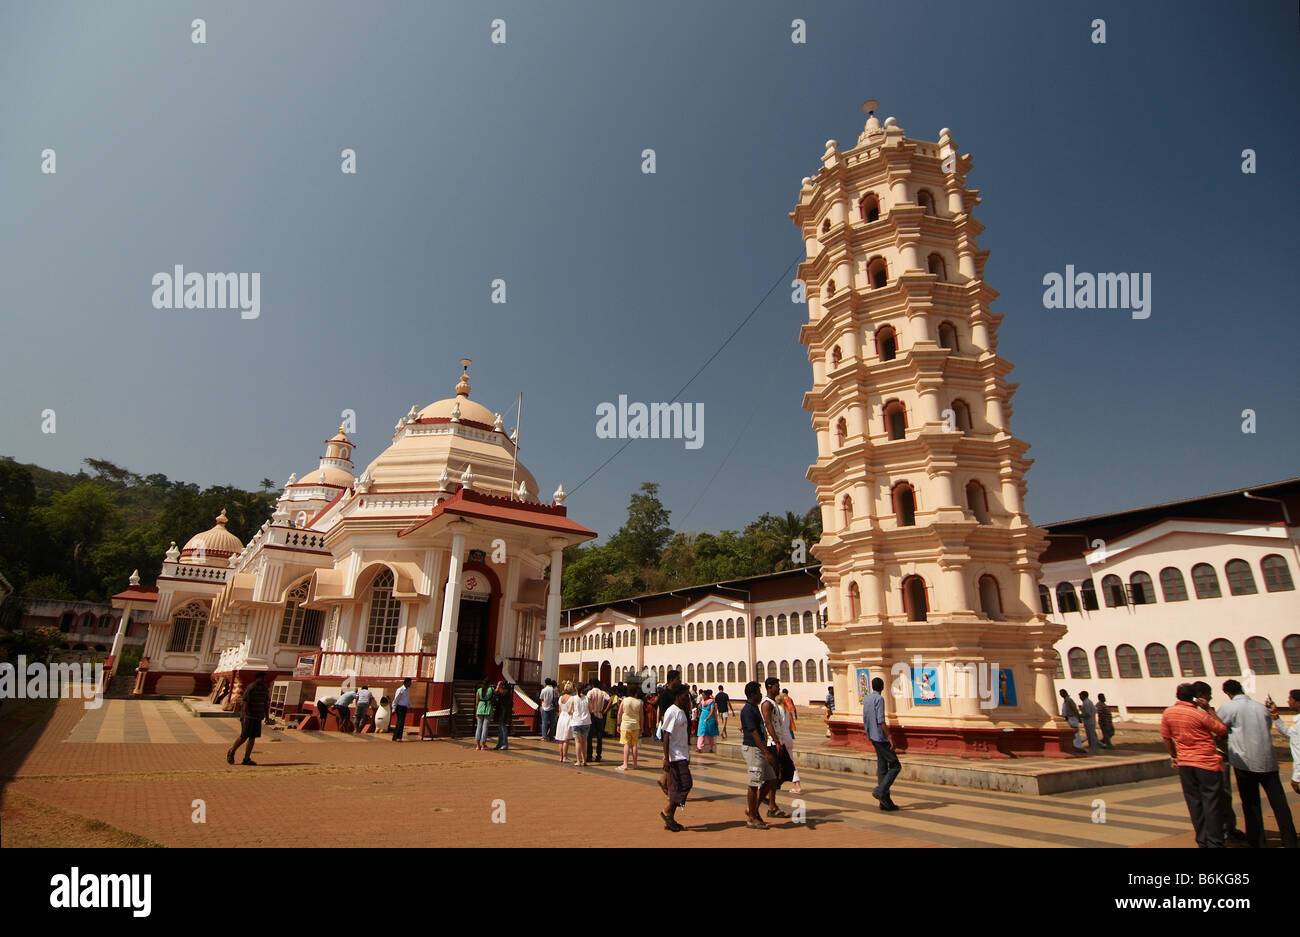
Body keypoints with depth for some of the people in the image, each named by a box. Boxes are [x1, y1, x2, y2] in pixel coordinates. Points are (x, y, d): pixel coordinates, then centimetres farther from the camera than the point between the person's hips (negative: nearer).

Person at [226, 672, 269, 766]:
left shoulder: (264, 689, 8)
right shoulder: (251, 688, -13)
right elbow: (245, 702, -18)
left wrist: (266, 715, 13)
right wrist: (245, 716, -24)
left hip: (258, 717, 6)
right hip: (248, 716, -6)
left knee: (253, 737, 4)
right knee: (244, 736, -5)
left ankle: (246, 759, 8)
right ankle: (231, 752, 20)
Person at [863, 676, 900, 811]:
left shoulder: (866, 700, 14)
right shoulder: (879, 699, -12)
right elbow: (881, 721, -19)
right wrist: (890, 738, -16)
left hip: (873, 738, 8)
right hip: (881, 738, -8)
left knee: (882, 769, 8)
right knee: (895, 765, -2)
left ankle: (885, 802, 9)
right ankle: (880, 791, -10)